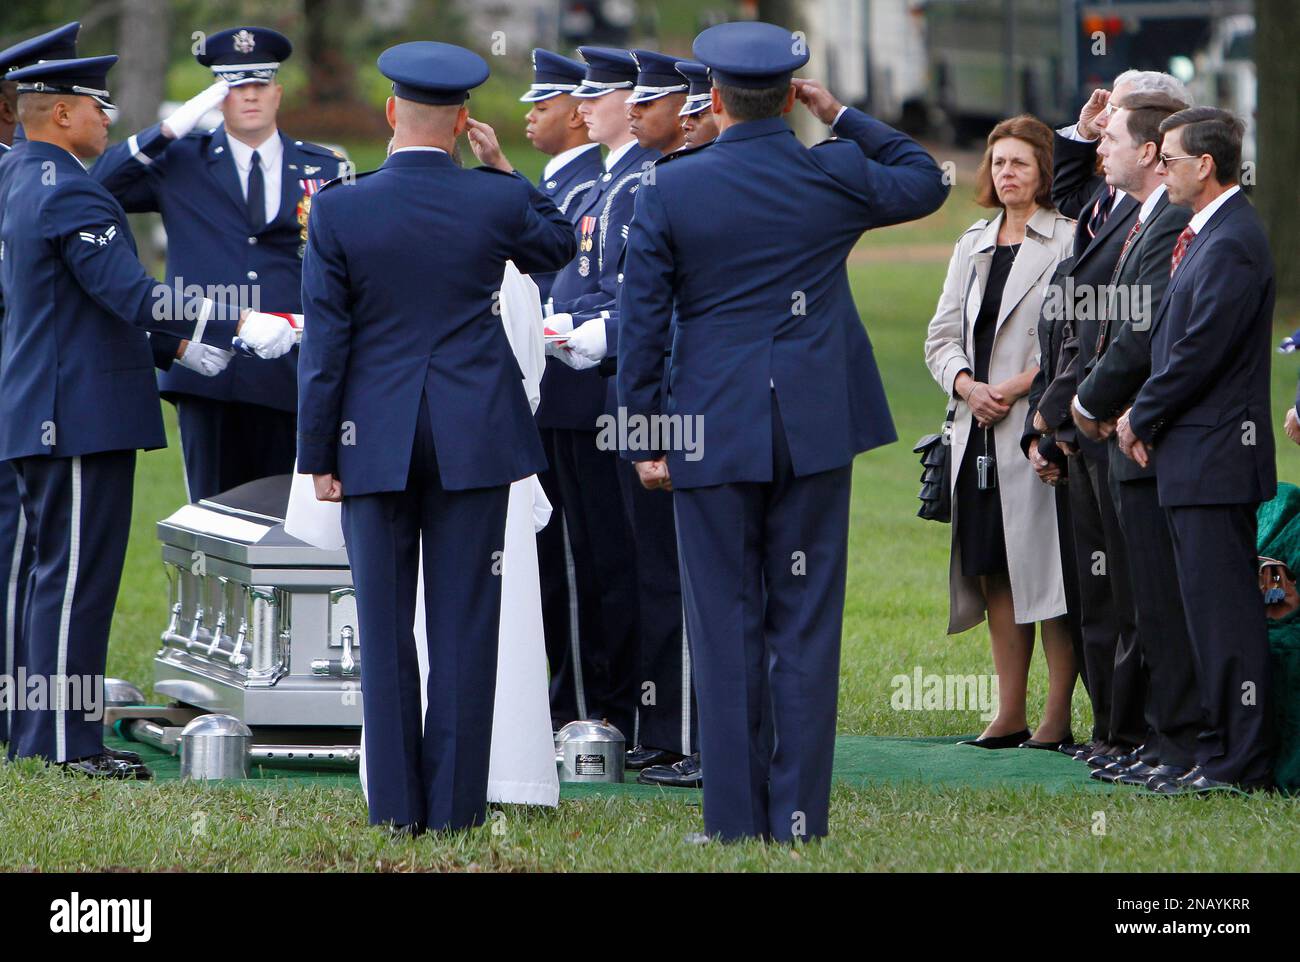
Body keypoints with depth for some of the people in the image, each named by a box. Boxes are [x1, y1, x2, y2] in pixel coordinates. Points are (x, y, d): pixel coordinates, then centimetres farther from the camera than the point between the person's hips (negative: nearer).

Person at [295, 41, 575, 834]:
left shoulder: (339, 210, -6)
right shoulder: (497, 201, -5)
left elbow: (325, 343, -4)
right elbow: (558, 246, 19)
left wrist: (318, 454, 2)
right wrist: (503, 167, 16)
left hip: (375, 440, 0)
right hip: (474, 434, 0)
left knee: (385, 623, 5)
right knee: (465, 621, 3)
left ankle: (397, 806, 5)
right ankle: (456, 803, 2)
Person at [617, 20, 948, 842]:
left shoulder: (670, 189, -5)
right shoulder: (834, 176, -1)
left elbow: (641, 321, -4)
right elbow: (926, 181, 20)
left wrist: (643, 439, 3)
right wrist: (843, 116, 16)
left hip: (712, 431, -1)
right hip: (816, 429, 1)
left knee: (726, 627, 4)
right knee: (806, 623, 5)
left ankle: (736, 817, 3)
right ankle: (800, 814, 3)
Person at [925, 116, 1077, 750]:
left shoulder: (1067, 241, -3)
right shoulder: (973, 245, 17)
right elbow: (942, 335, 16)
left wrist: (1017, 388, -14)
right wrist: (967, 385, -3)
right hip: (979, 428, 6)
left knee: (1045, 571, -7)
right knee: (994, 572, 7)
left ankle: (1058, 715, -4)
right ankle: (1009, 713, 11)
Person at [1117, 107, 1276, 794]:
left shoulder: (1231, 243, -16)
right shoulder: (1210, 234, 16)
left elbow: (1201, 351, -19)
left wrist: (1141, 417, -8)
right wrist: (1145, 416, 7)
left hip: (1214, 454, -10)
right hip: (1195, 455, 10)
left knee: (1223, 608, -8)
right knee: (1211, 609, 12)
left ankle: (1240, 762, -6)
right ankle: (1226, 751, 17)